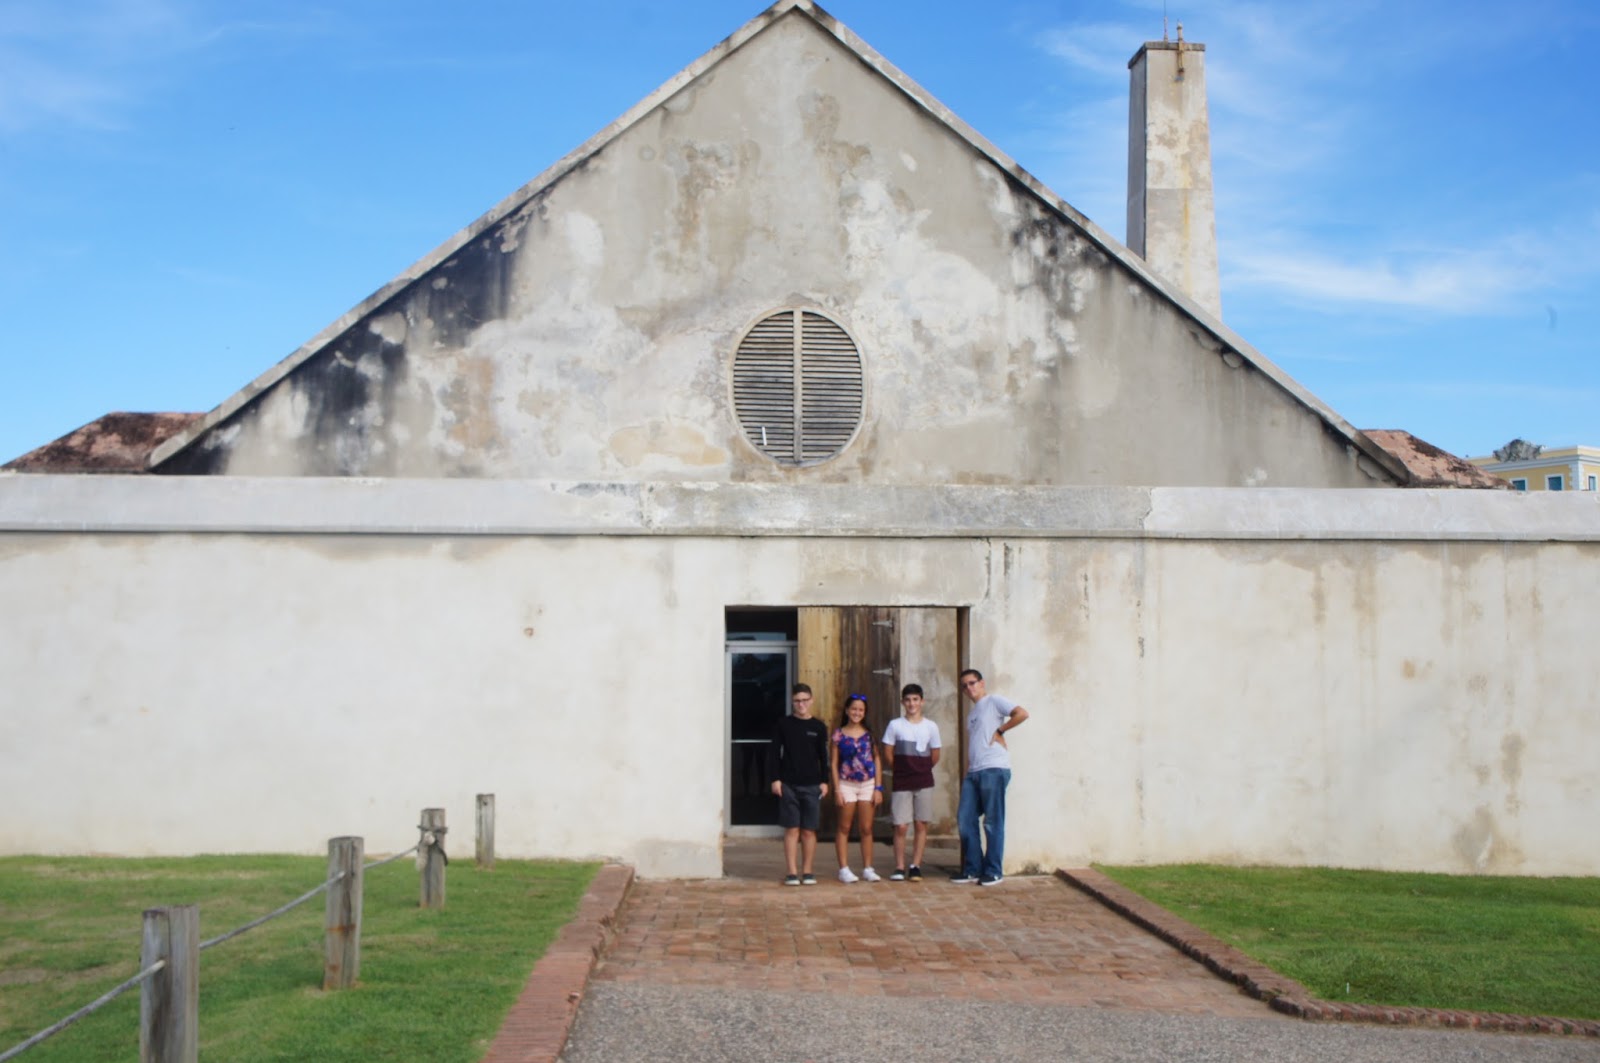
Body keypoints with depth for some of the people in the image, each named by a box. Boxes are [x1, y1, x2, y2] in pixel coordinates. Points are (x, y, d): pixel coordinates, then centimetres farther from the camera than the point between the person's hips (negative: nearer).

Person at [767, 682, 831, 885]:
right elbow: (773, 753, 2)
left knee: (809, 831, 3)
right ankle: (792, 872, 3)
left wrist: (824, 781, 3)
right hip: (788, 785, -1)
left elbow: (823, 756, 10)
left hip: (812, 785, 1)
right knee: (791, 830, 0)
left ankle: (807, 871, 12)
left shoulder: (819, 727, 6)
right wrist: (775, 779, -5)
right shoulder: (784, 725, 2)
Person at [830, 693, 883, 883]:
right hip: (846, 784, -1)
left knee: (866, 828, 4)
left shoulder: (869, 734, 5)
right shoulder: (839, 734, 1)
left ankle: (867, 868, 11)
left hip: (868, 784, 1)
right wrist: (837, 789, -5)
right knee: (844, 828, 2)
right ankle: (844, 869, 6)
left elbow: (877, 760, 6)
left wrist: (878, 787, 0)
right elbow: (834, 763, 1)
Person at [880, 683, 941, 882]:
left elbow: (935, 756, 11)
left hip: (924, 783, 1)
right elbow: (887, 754, 4)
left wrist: (921, 770, 12)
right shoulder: (895, 725, 0)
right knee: (900, 826, -4)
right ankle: (899, 868, 4)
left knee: (921, 825, 2)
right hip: (901, 784, -1)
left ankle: (915, 866, 9)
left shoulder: (931, 726, 3)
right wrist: (901, 771, 8)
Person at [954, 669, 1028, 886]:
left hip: (994, 769, -8)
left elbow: (1022, 714, -14)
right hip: (973, 772, 8)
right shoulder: (971, 713, 25)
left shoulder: (994, 701, 0)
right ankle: (972, 869, 12)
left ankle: (993, 871, 2)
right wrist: (967, 772, 15)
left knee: (993, 822, -4)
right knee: (965, 819, 4)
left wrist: (999, 731, -9)